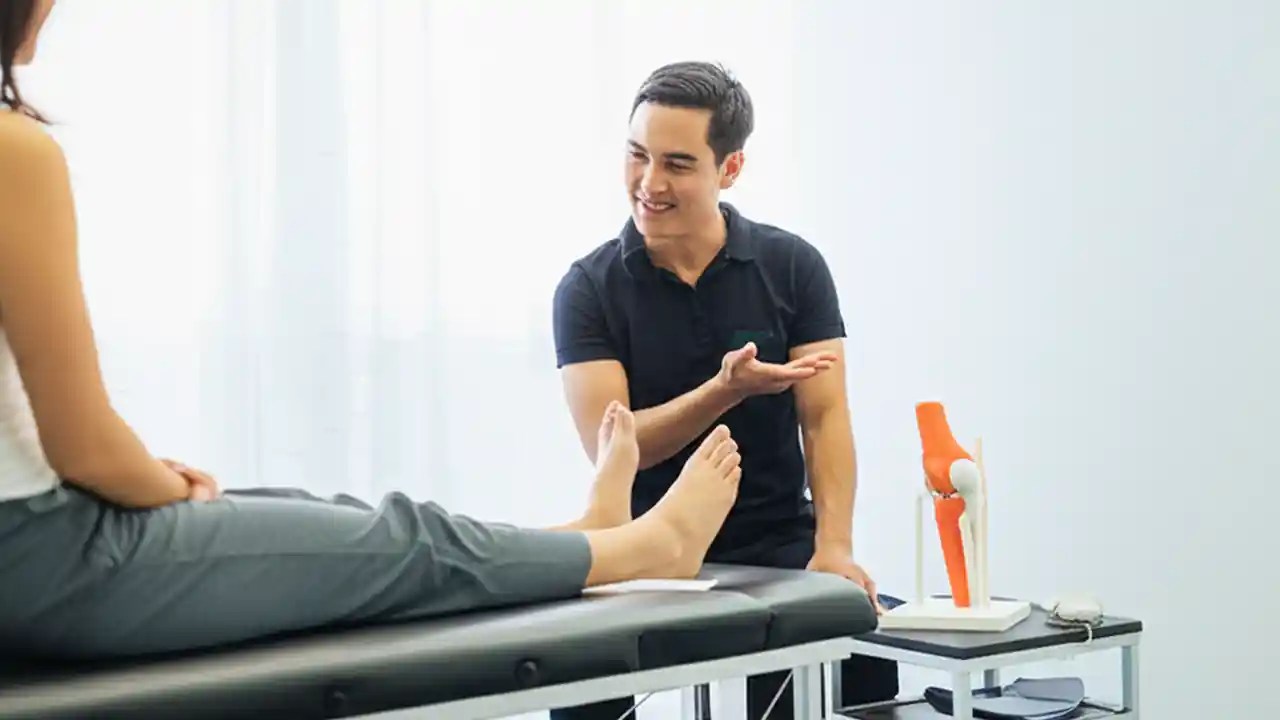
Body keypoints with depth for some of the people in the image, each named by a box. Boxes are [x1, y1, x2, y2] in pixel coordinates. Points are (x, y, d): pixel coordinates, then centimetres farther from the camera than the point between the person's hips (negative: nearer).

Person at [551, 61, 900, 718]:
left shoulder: (792, 266, -1)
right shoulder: (588, 288, -4)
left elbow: (825, 417, -6)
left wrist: (834, 546, -22)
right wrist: (727, 389, -29)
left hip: (777, 543, 1)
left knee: (863, 660, -23)